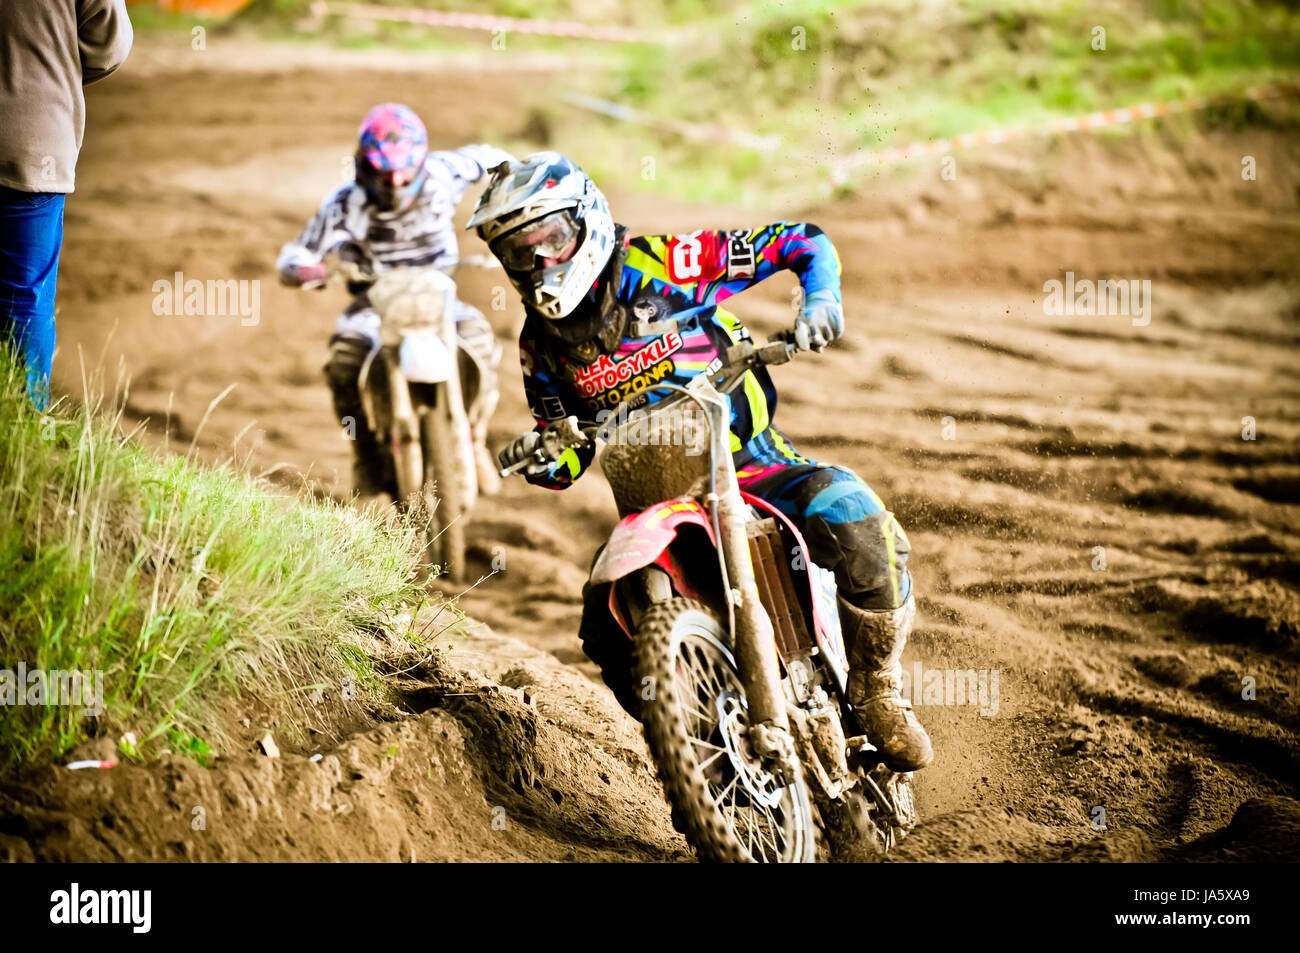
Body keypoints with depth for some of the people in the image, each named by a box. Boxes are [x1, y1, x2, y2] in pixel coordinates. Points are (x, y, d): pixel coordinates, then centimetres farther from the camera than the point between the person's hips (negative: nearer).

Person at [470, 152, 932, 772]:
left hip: (751, 460, -3)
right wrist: (537, 457, -11)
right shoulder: (542, 345, 6)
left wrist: (820, 297, -21)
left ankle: (878, 691, -10)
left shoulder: (666, 265, -6)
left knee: (855, 525, -32)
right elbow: (568, 461, 13)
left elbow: (801, 240, -1)